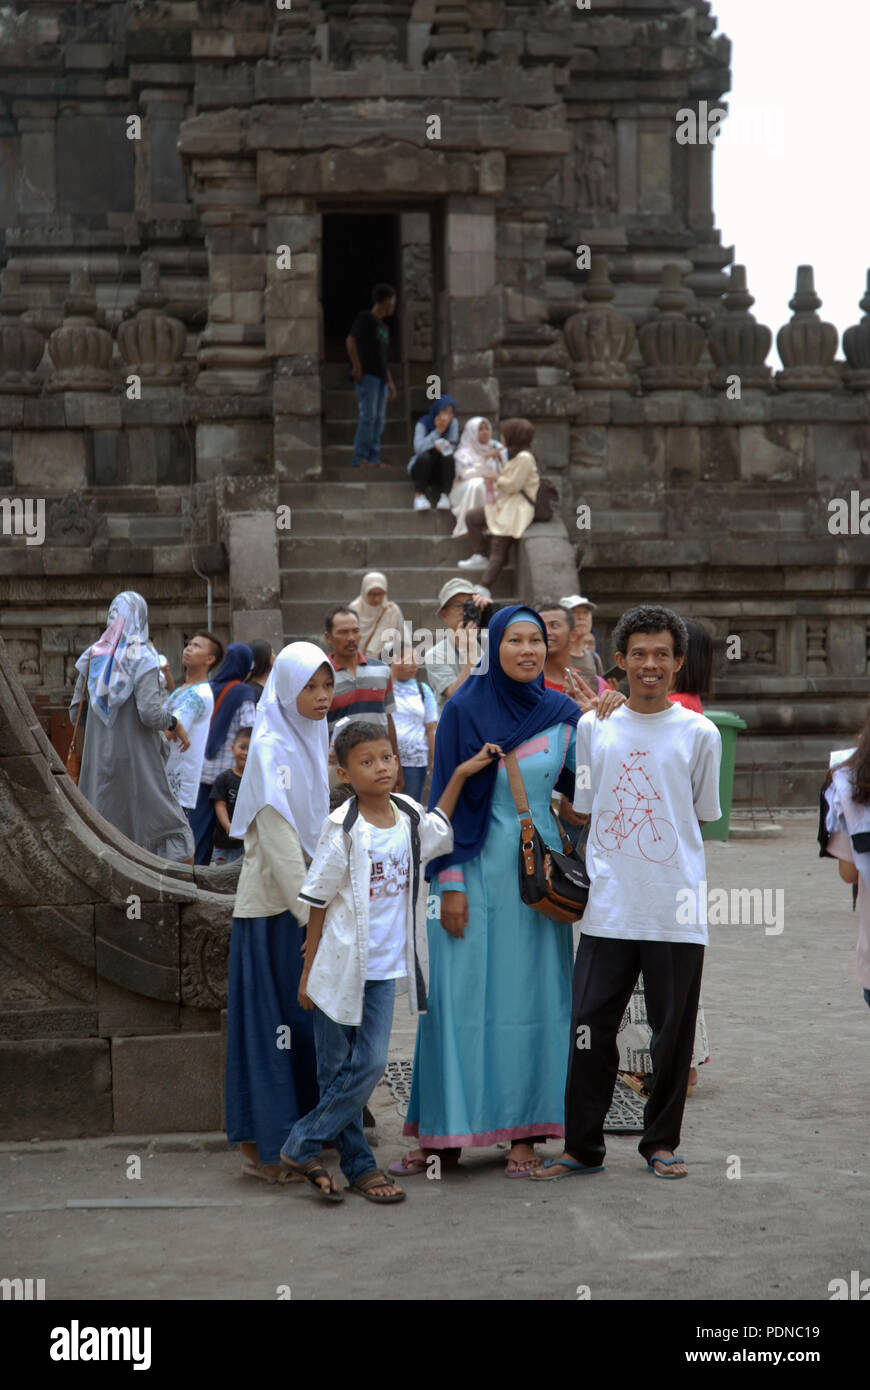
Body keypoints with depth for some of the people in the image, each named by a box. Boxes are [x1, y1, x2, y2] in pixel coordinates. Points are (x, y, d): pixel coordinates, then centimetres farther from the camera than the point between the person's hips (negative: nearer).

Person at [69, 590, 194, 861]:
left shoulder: (93, 657, 7)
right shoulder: (141, 657, -10)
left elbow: (75, 711, 10)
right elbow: (150, 713, -19)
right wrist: (175, 724, -1)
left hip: (99, 761, 5)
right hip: (137, 759, -5)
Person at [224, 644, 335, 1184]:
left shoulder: (311, 741, 13)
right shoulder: (271, 748, -14)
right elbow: (278, 836, -20)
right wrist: (307, 910, -22)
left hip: (304, 899, 8)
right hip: (273, 903, -8)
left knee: (304, 1016, 10)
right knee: (273, 1017, -5)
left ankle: (297, 1134, 18)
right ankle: (263, 1146, 1)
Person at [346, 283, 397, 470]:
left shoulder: (383, 326, 24)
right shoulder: (365, 318, 0)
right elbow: (351, 340, -11)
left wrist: (390, 383, 22)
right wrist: (356, 367, -17)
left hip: (380, 377, 8)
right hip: (366, 375, -8)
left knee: (379, 419, 2)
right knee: (368, 416, -16)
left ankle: (373, 459, 1)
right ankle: (359, 459, -18)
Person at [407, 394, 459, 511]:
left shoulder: (453, 423, -6)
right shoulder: (423, 423, -13)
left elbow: (452, 446, -11)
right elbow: (418, 447, -26)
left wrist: (443, 446, -34)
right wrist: (437, 431, -29)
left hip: (442, 469, 2)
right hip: (421, 466, -2)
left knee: (449, 457, -29)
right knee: (424, 456, -34)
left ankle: (445, 495, -26)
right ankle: (419, 494, -27)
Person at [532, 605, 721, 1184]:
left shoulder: (700, 733, 3)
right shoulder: (593, 728, 8)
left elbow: (704, 817, 11)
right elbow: (582, 811, 14)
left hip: (678, 913, -1)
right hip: (608, 911, 1)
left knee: (673, 1034, 6)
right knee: (590, 1030, 0)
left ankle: (662, 1141, 22)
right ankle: (582, 1146, 12)